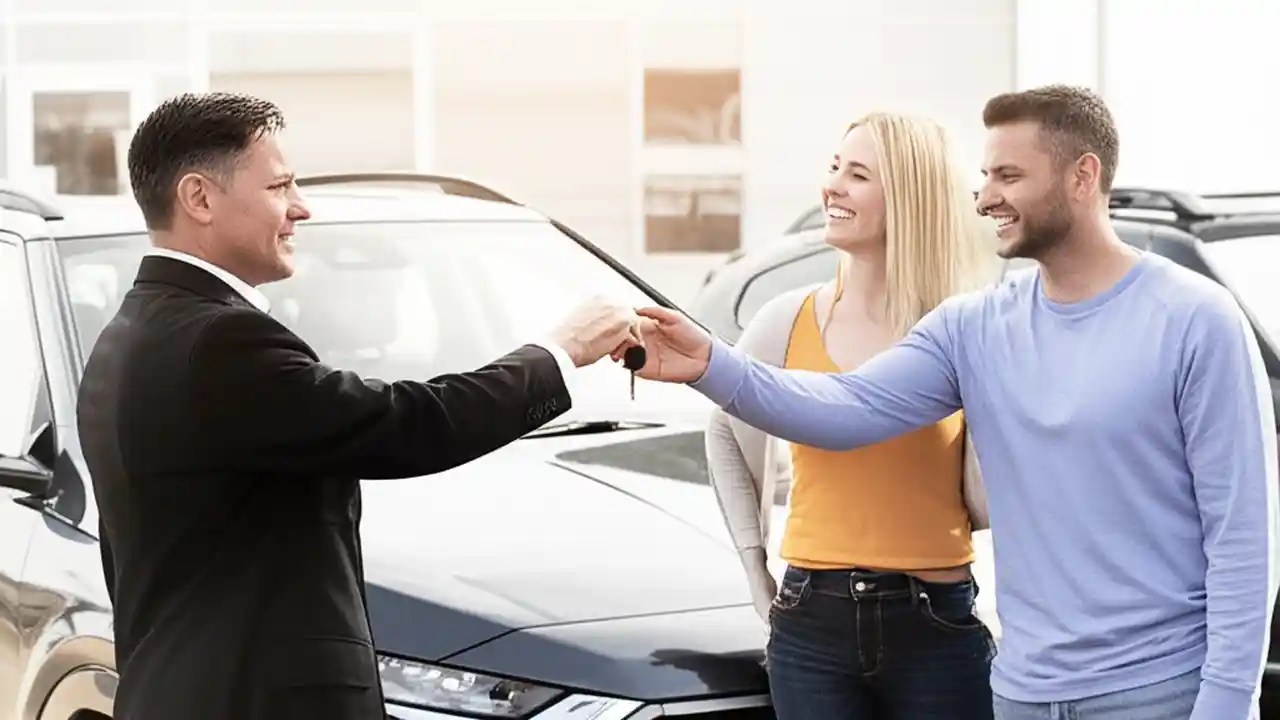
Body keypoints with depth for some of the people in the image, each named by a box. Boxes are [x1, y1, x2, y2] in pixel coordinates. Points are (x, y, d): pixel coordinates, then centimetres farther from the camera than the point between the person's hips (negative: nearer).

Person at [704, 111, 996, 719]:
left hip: (937, 630, -2)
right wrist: (757, 573, 14)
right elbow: (727, 438, 19)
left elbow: (989, 510, -4)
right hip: (813, 629, 2)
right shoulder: (790, 321, 2)